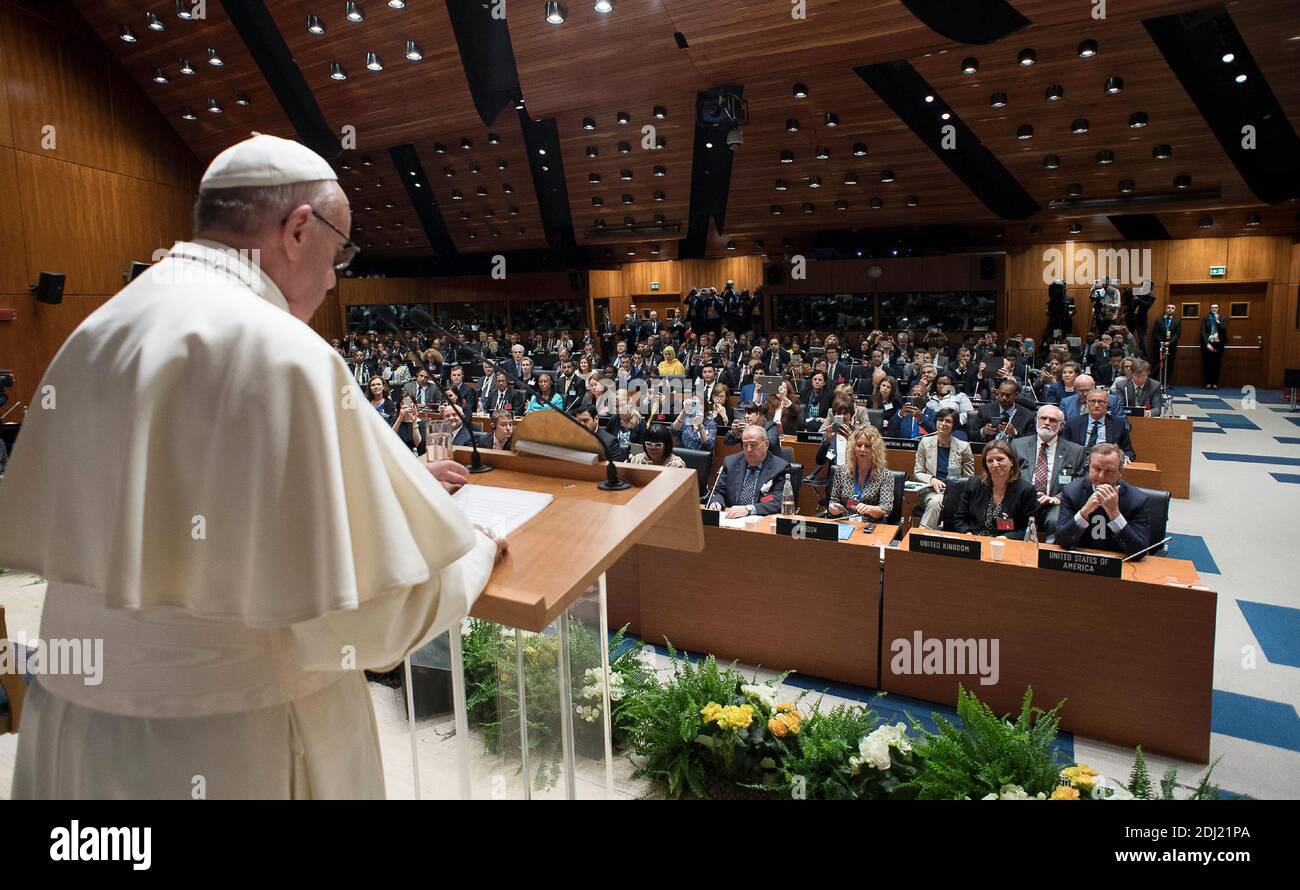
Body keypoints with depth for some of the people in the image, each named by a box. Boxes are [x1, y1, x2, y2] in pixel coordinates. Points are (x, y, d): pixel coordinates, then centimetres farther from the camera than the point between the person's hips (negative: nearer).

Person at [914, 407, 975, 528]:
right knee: (934, 502, -35)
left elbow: (969, 478, 8)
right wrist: (931, 479, -12)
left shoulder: (963, 447, 4)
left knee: (935, 503, -34)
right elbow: (917, 473, 9)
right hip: (931, 491, 1)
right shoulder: (925, 442, 7)